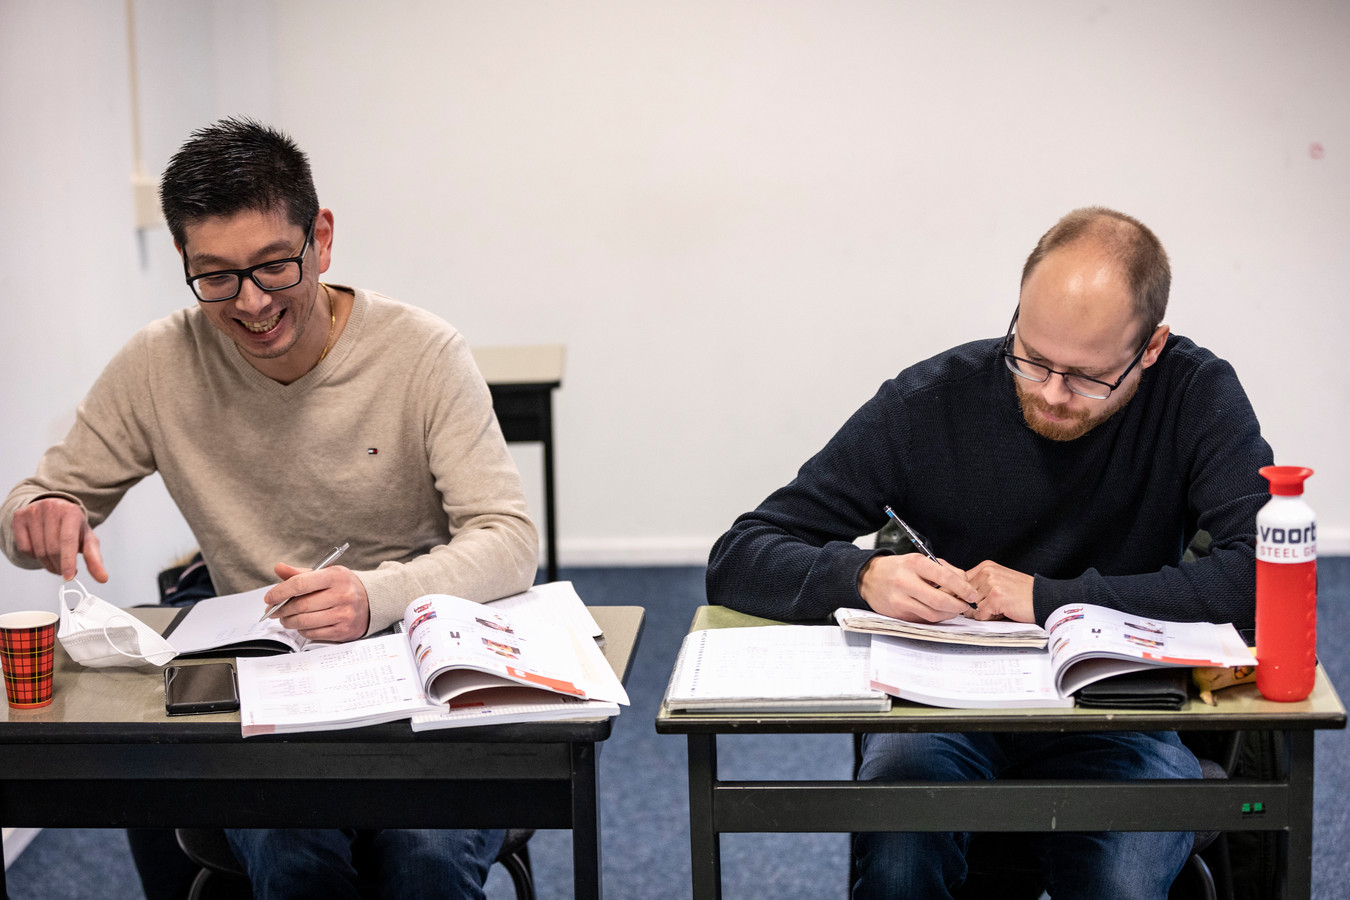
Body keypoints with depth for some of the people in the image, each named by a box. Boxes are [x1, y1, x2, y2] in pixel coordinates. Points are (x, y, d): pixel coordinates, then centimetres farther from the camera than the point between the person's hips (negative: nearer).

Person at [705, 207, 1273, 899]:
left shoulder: (1195, 396, -7)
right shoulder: (929, 402, -6)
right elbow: (736, 562, -6)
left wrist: (1051, 598, -21)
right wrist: (864, 576, -27)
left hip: (1115, 723, 0)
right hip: (941, 710, 0)